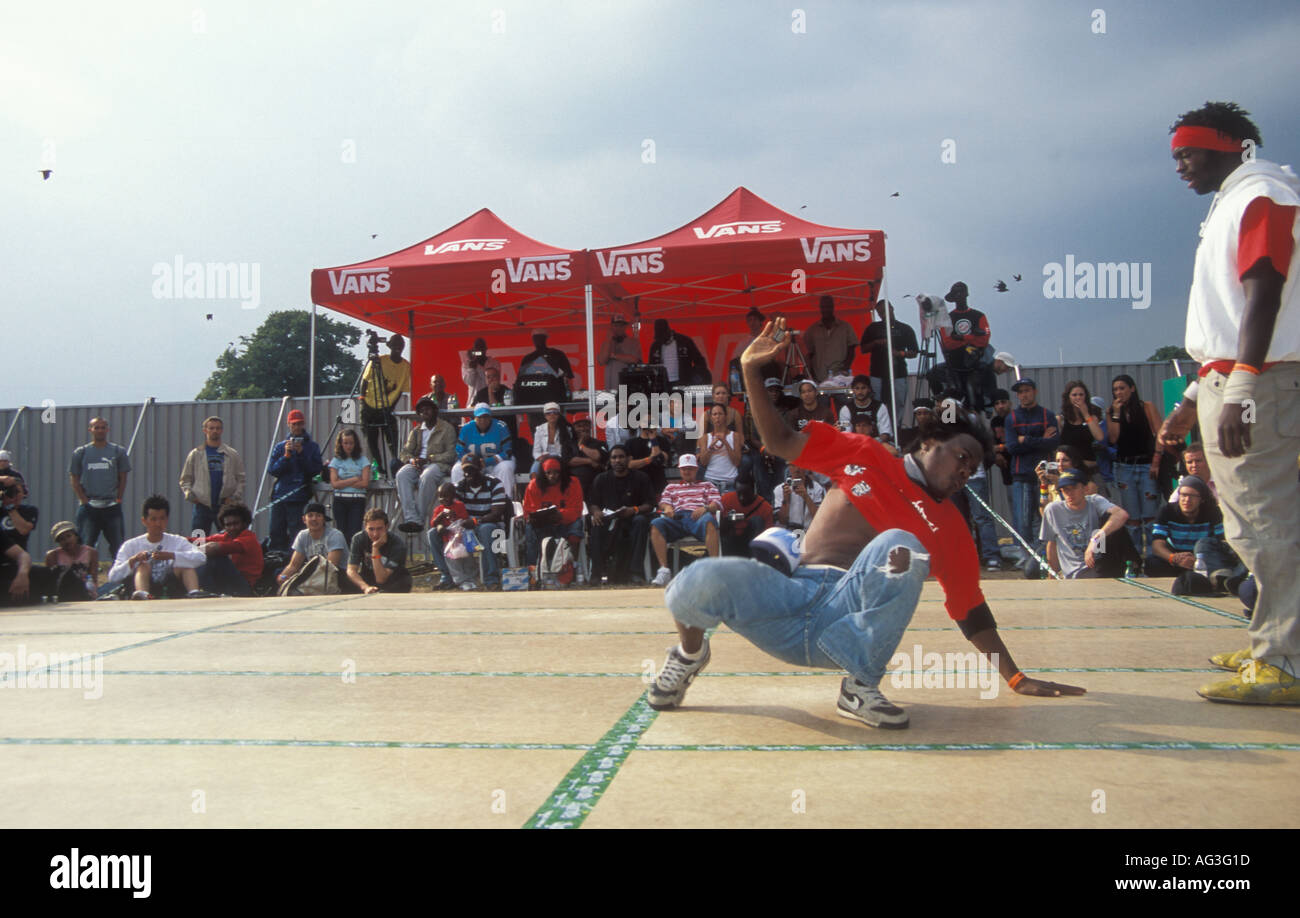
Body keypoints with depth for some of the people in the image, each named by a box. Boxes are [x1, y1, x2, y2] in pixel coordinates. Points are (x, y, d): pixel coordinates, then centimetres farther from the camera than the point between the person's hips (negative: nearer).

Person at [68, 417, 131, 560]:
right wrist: (84, 500, -4)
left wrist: (118, 500, -1)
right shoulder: (80, 452, 8)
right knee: (86, 545, 0)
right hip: (89, 507, 0)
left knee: (118, 545, 0)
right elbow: (74, 479, 7)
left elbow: (123, 478, 9)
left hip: (112, 506, 0)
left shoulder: (118, 452, 8)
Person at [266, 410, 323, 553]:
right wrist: (286, 456, -10)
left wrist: (301, 453, -12)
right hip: (279, 496, 3)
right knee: (276, 534, 4)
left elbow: (316, 471, -4)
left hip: (300, 498, -3)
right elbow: (271, 471, 4)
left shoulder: (312, 447, 7)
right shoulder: (280, 446, 14)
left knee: (296, 535, -10)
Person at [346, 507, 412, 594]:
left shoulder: (398, 545, -24)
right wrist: (366, 587, -38)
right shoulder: (358, 539, -14)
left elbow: (381, 579, -29)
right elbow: (351, 570, -19)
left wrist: (375, 548, -36)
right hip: (366, 580, 2)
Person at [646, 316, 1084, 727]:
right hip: (791, 594, 0)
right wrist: (751, 371, 3)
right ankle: (690, 652, 6)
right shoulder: (865, 455, 13)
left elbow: (972, 612, 18)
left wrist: (1016, 678, 13)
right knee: (699, 582, -30)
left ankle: (861, 683, -16)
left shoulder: (951, 529, 17)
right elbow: (780, 441, 12)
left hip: (853, 618, 0)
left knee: (903, 546, -31)